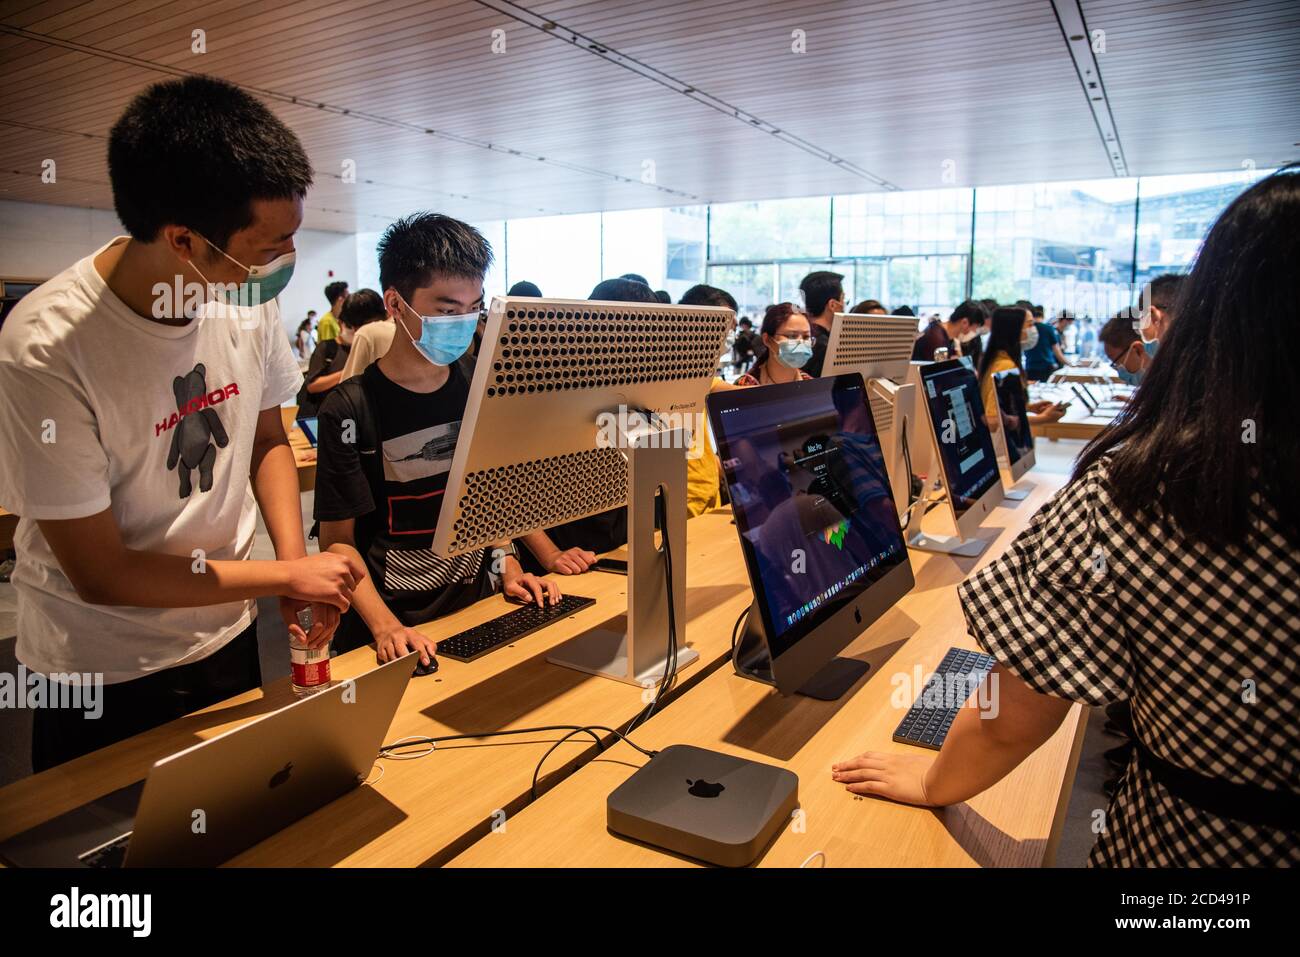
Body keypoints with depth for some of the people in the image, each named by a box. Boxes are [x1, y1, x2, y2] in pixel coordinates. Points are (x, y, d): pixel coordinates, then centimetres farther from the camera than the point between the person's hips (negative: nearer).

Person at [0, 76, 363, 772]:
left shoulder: (249, 296, -13)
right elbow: (101, 575, -20)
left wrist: (295, 554, -12)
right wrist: (287, 575, -18)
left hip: (229, 638, 5)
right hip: (101, 677, -4)